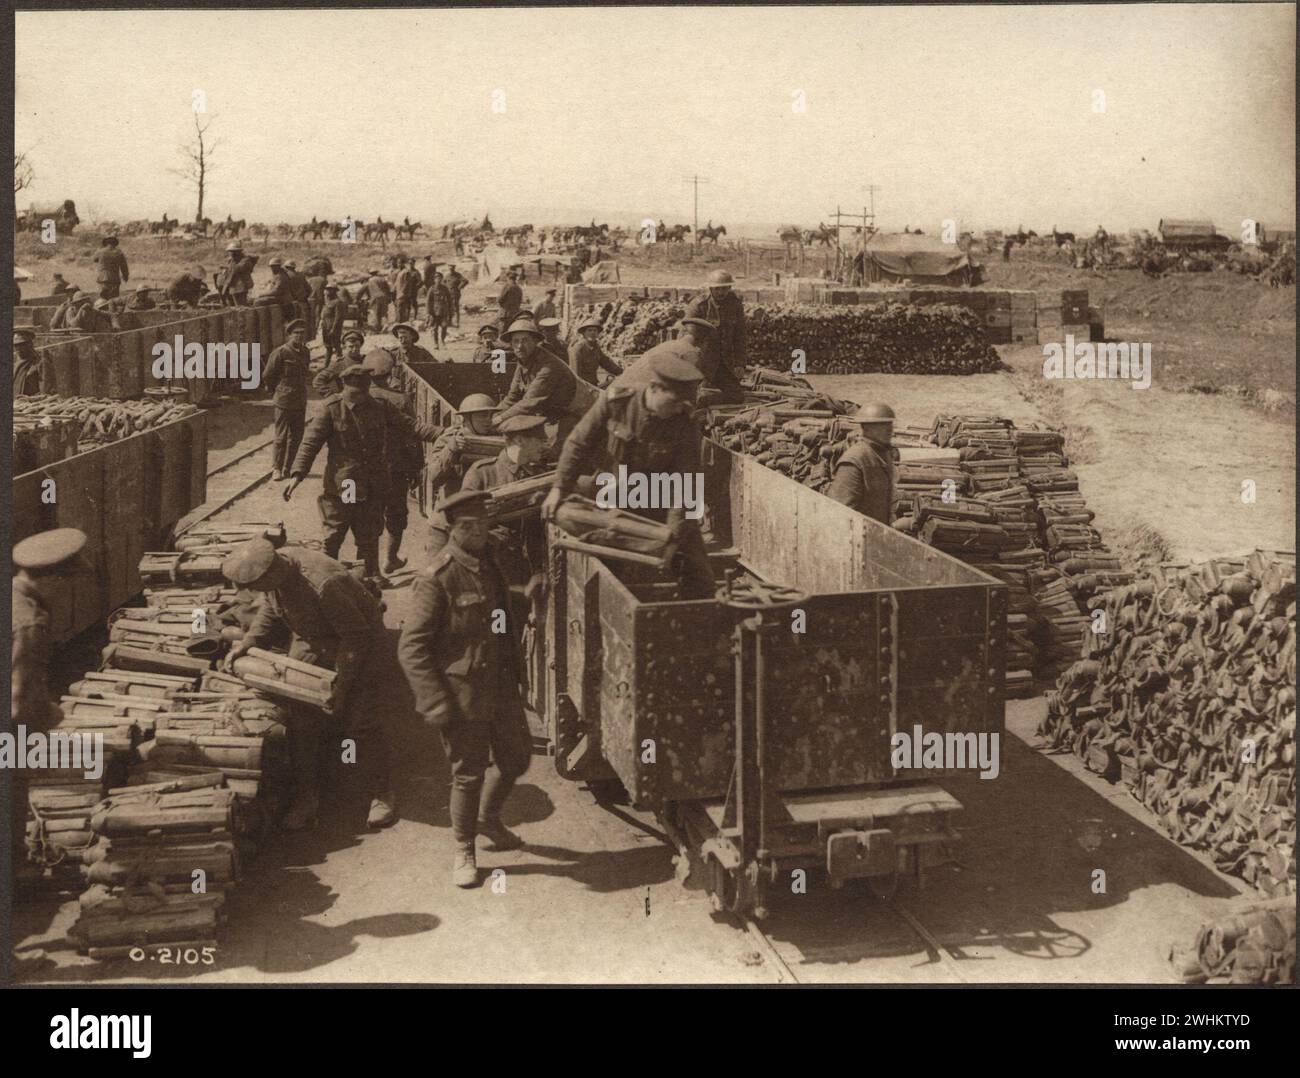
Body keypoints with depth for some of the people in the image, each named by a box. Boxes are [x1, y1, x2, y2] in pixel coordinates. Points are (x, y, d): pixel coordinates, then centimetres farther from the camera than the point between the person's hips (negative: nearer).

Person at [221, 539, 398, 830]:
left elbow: (355, 635, -27)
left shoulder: (324, 585, -39)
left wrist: (341, 684, -23)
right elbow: (270, 613, 7)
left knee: (361, 722, -3)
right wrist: (246, 643, -6)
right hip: (310, 645, 7)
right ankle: (305, 796, 17)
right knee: (300, 720, 3)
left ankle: (381, 794, 14)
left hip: (357, 645, -7)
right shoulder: (275, 567, -15)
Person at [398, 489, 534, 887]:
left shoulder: (492, 563, 5)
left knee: (517, 757, 18)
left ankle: (489, 819, 45)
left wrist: (516, 671, 18)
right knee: (469, 774, 3)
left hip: (501, 686, 7)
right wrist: (437, 704, -21)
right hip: (462, 695, -7)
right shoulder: (436, 579, -18)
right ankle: (463, 852, 25)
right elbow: (411, 647, -18)